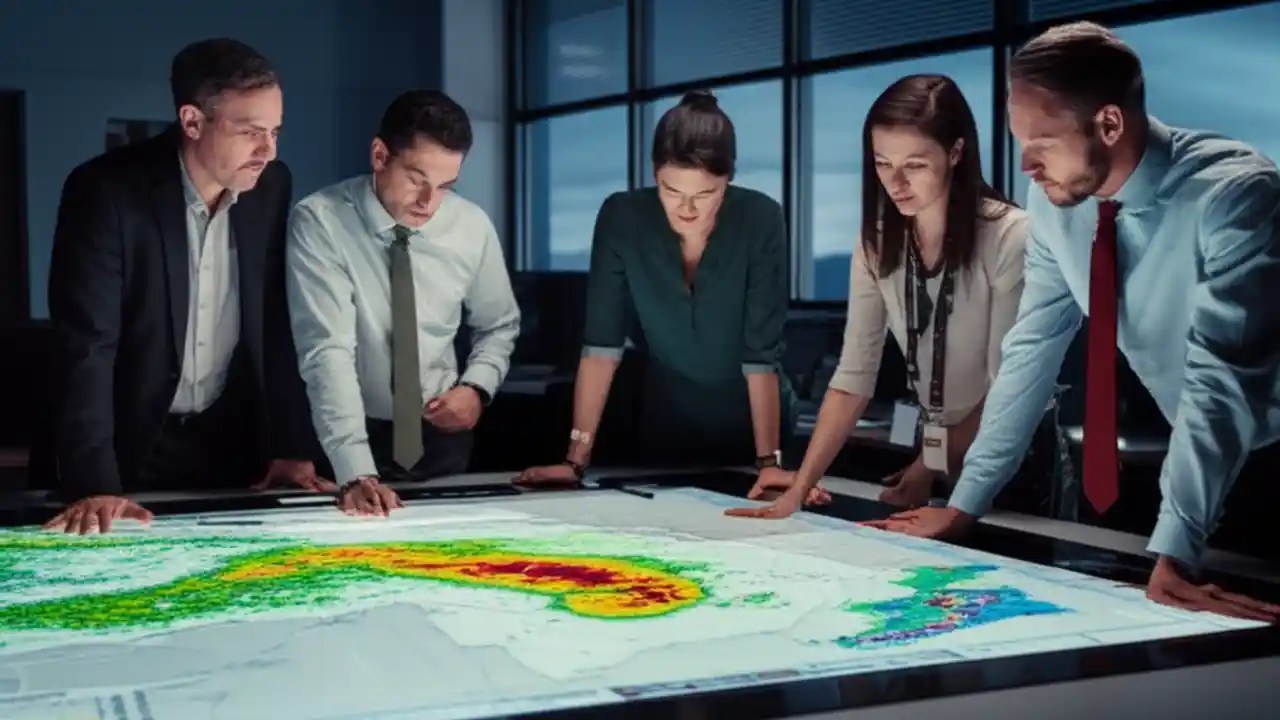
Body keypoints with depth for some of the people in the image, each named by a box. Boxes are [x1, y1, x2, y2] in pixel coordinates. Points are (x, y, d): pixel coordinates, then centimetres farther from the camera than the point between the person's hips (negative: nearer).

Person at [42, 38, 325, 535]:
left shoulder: (271, 187, -4)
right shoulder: (106, 191, -18)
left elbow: (279, 327, 1)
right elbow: (86, 344, -22)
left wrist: (293, 448, -4)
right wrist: (95, 486, -30)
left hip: (233, 440, 4)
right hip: (132, 448, -4)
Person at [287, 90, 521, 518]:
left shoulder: (472, 226, -7)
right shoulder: (319, 223, -18)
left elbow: (499, 326, 10)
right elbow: (327, 352, -27)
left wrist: (478, 387, -10)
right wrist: (356, 473, -37)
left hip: (441, 438, 3)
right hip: (345, 444, -3)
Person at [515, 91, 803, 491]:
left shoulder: (760, 220, -22)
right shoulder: (621, 217, -18)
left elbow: (761, 353, -23)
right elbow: (601, 344, -19)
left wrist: (769, 463, -29)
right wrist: (577, 457, -24)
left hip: (751, 423, -1)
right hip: (665, 420, 1)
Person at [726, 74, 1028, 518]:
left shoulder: (1010, 237, -21)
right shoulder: (879, 240, -5)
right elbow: (854, 376, -11)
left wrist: (929, 470, -10)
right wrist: (801, 485, -21)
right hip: (931, 445, 4)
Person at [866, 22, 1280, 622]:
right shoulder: (1055, 201, -9)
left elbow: (1220, 376, -35)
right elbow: (1032, 352, -4)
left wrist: (1173, 554, -42)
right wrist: (964, 505, -6)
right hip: (1190, 457, 5)